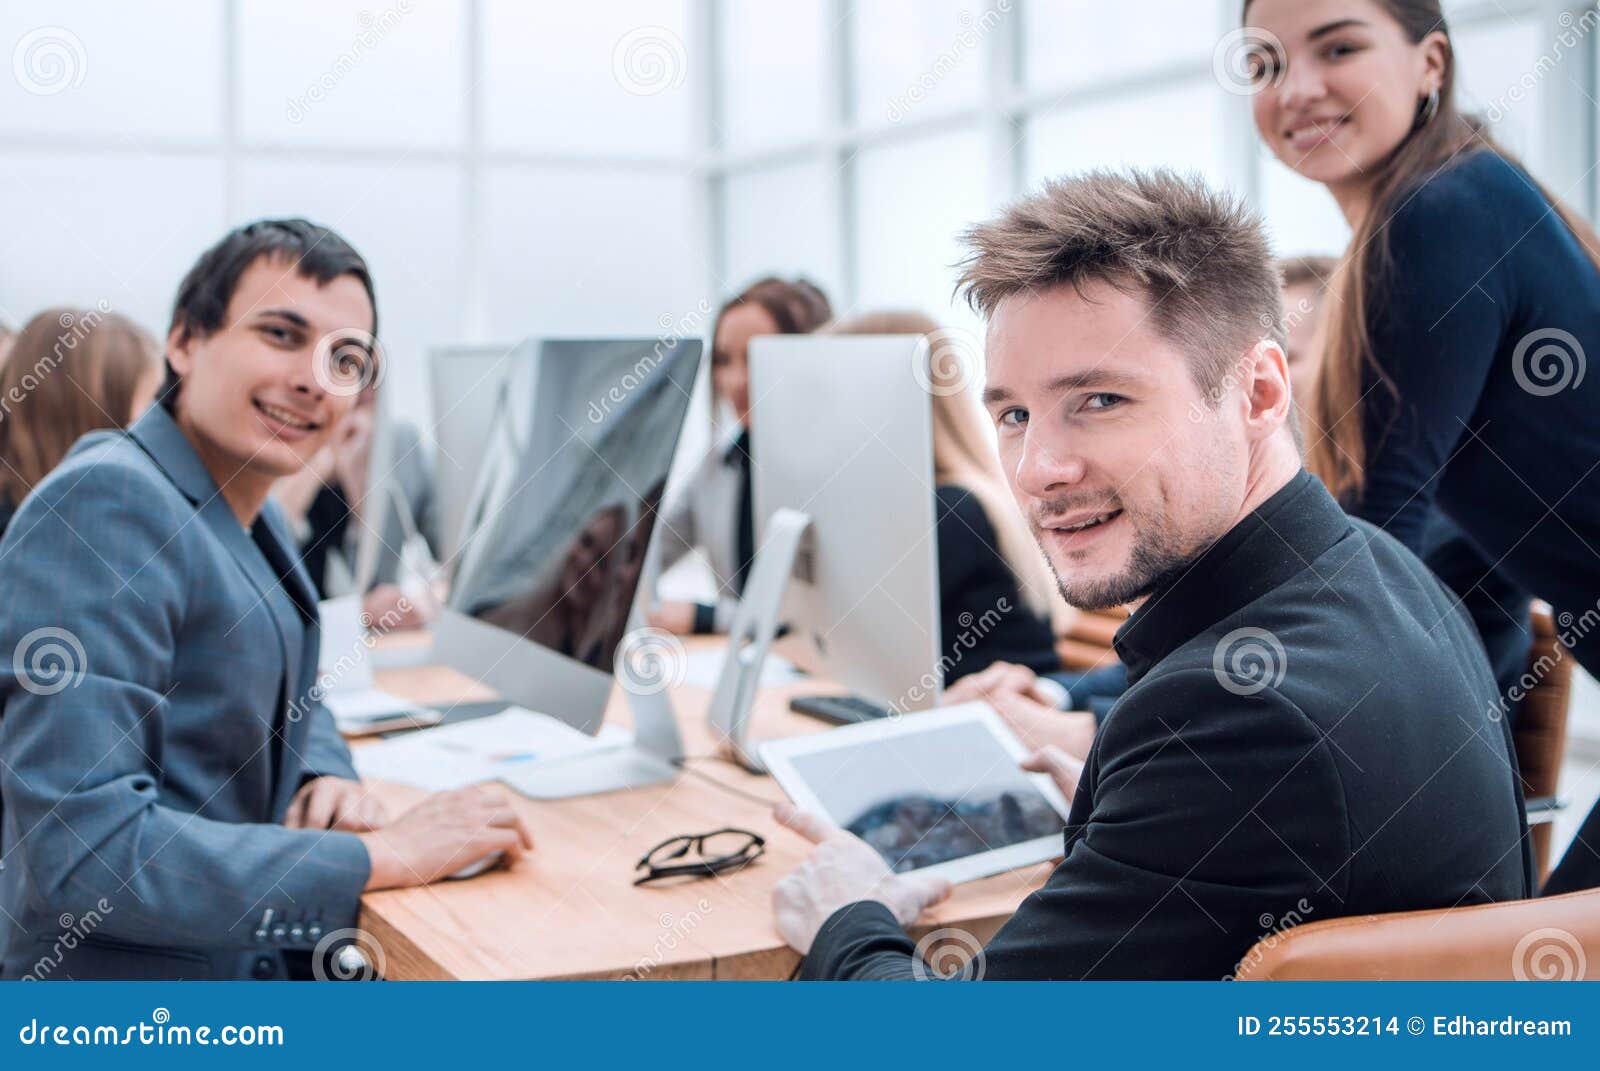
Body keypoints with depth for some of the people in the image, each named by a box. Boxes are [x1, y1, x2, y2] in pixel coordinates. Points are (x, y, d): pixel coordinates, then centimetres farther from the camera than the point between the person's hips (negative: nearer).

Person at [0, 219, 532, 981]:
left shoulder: (248, 511, 9)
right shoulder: (105, 505, -18)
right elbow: (85, 851, -26)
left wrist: (327, 776, 0)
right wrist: (382, 856, -22)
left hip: (254, 967, 9)